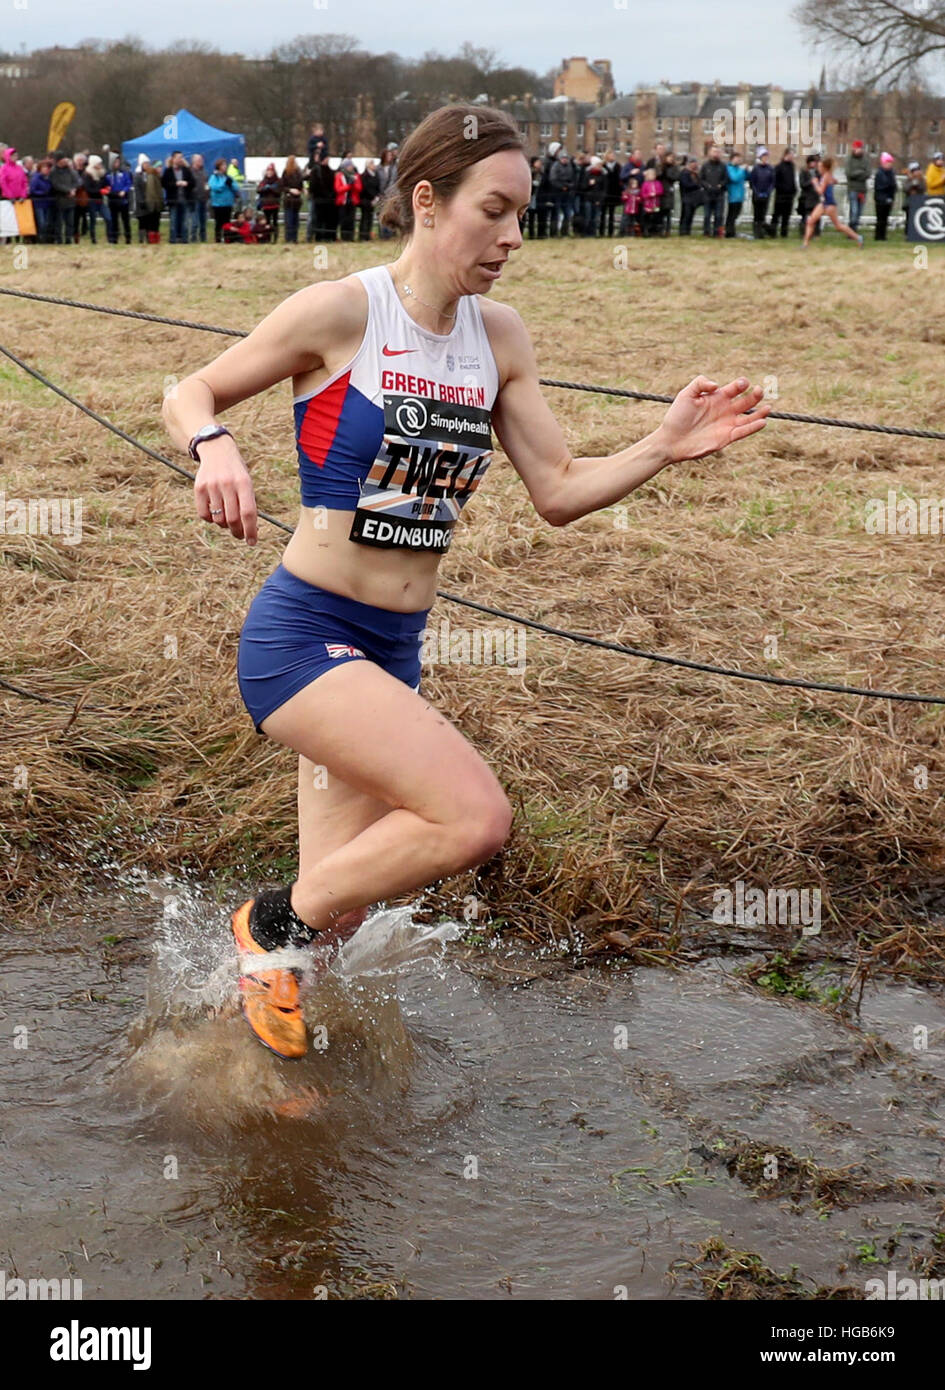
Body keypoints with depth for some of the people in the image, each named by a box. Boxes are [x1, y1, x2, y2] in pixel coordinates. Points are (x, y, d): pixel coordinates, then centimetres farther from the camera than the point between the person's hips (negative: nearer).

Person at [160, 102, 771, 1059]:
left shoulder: (499, 336, 6)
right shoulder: (339, 312, -11)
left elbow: (558, 491, 8)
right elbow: (187, 395, -2)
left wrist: (661, 450, -8)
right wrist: (215, 448, -24)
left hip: (391, 652, 7)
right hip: (301, 633, -6)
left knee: (332, 917, 11)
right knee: (476, 814, -24)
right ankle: (276, 919, -1)